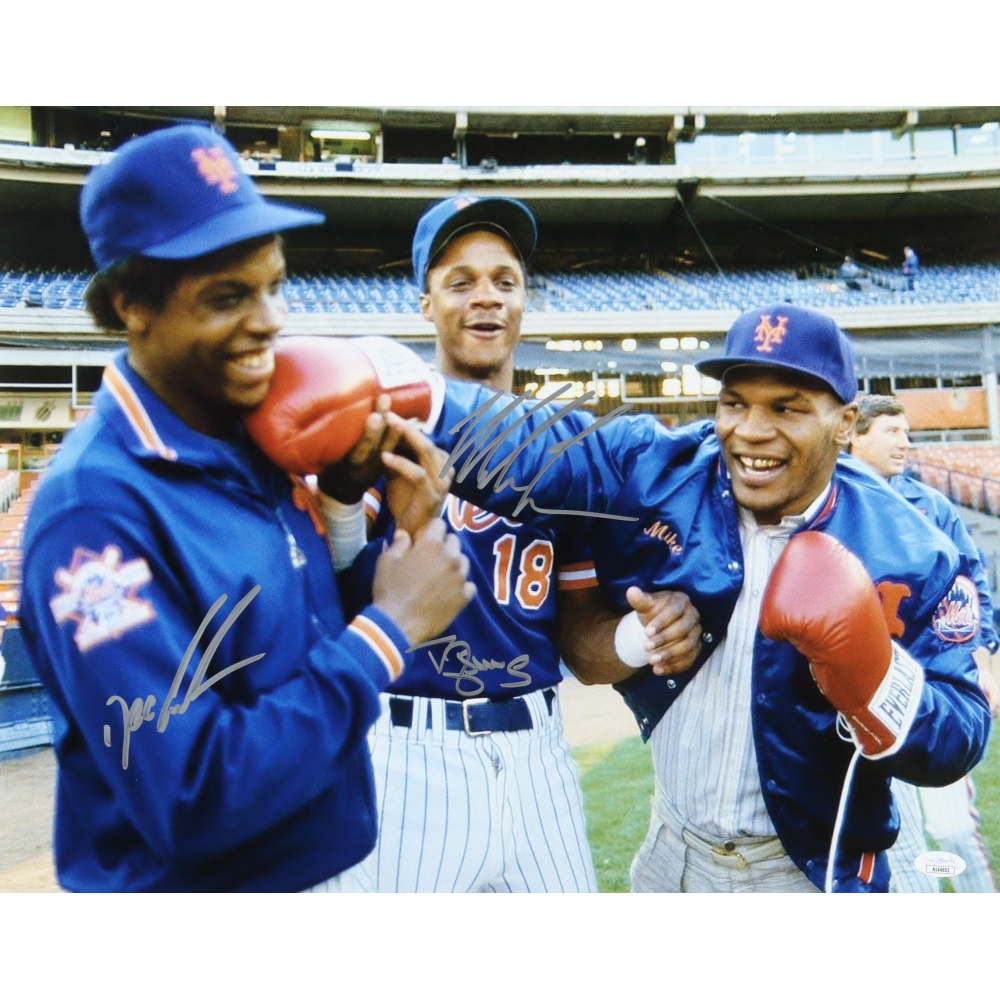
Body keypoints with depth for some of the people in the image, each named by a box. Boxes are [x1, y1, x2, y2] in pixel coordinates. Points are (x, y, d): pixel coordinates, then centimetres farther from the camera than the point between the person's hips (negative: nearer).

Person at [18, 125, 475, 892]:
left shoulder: (255, 442, 0)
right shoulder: (95, 507, -24)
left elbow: (309, 634, 4)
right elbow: (191, 800, -28)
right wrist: (389, 629, -23)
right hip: (201, 880, -7)